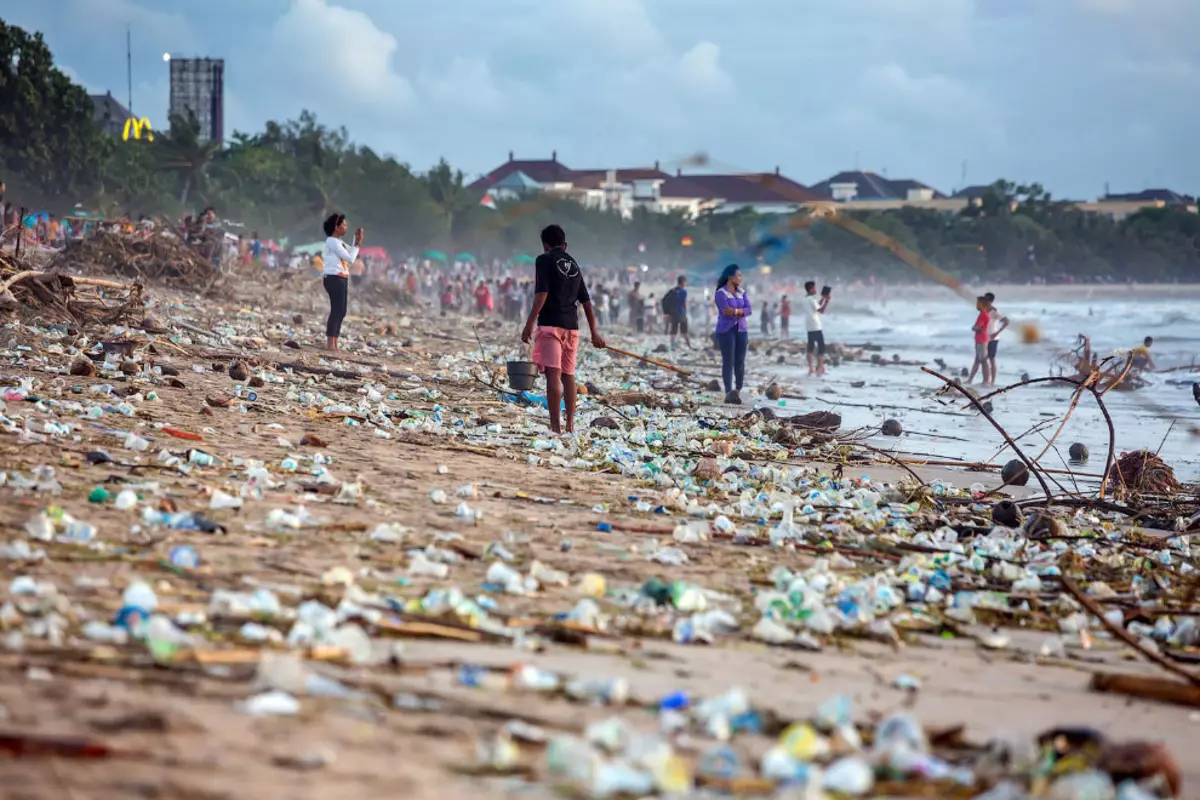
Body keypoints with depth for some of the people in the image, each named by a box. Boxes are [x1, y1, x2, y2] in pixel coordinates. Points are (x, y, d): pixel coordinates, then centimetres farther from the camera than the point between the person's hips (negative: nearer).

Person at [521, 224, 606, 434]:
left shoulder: (545, 260, -1)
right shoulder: (574, 264, 18)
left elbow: (541, 294, -13)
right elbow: (586, 301, 18)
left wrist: (529, 324, -13)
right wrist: (594, 332, 21)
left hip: (550, 325, -6)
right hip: (572, 327, 6)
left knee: (553, 374, -13)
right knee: (568, 375, 14)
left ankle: (555, 425, -21)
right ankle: (570, 425, 17)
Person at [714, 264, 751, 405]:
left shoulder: (742, 292, 12)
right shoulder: (721, 293, -6)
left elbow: (748, 310, 2)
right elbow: (725, 311, -18)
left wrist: (735, 311, -15)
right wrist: (741, 311, -10)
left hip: (741, 330, 5)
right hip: (726, 330, -5)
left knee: (740, 362, 3)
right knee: (728, 361, -6)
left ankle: (738, 391, 9)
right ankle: (729, 392, -7)